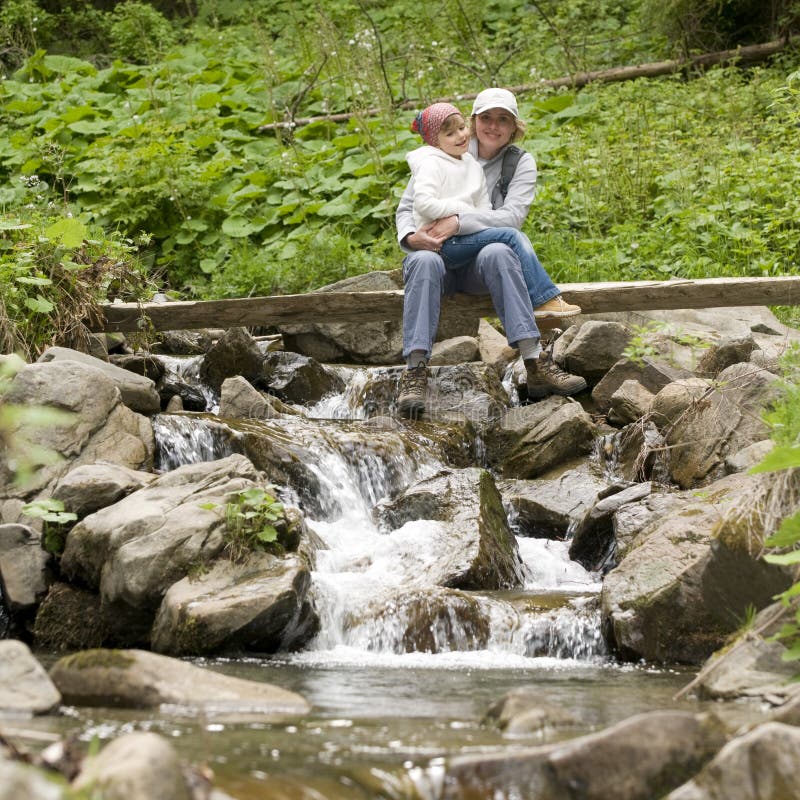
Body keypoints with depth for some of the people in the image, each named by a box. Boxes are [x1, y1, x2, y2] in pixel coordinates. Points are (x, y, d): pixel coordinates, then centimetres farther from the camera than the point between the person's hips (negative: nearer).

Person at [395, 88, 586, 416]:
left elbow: (512, 216, -10)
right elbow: (406, 206, 6)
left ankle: (535, 364, -44)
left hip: (478, 265, 0)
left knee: (497, 252, -37)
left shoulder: (520, 163, 7)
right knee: (424, 262, -37)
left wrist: (458, 222, -21)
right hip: (437, 252, 0)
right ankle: (415, 371, -45)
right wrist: (410, 236, -17)